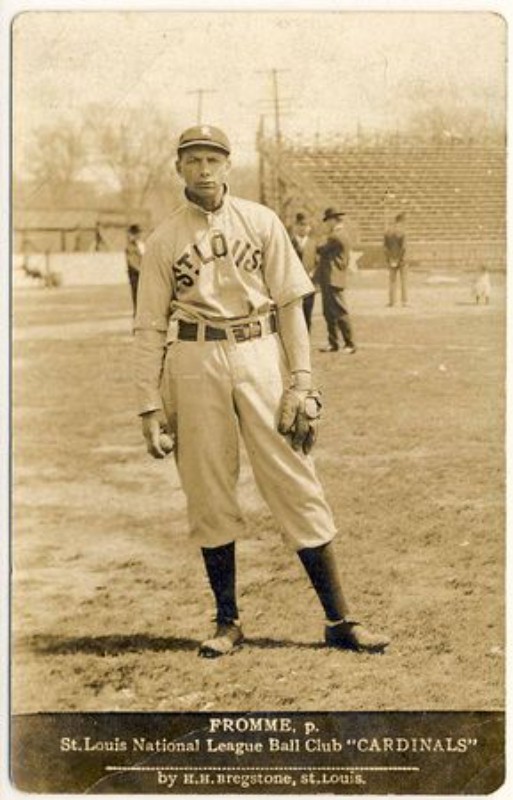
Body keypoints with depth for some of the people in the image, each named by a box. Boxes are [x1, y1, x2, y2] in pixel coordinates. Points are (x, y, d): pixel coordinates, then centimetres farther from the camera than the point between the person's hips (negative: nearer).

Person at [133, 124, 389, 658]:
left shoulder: (261, 222, 7)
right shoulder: (163, 241, 6)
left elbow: (290, 303, 4)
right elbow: (149, 328, 6)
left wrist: (300, 381, -4)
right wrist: (149, 407, 0)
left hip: (260, 354, 0)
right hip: (194, 364, 0)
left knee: (295, 483, -3)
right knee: (208, 494, 3)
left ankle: (339, 620, 1)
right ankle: (227, 621, 16)